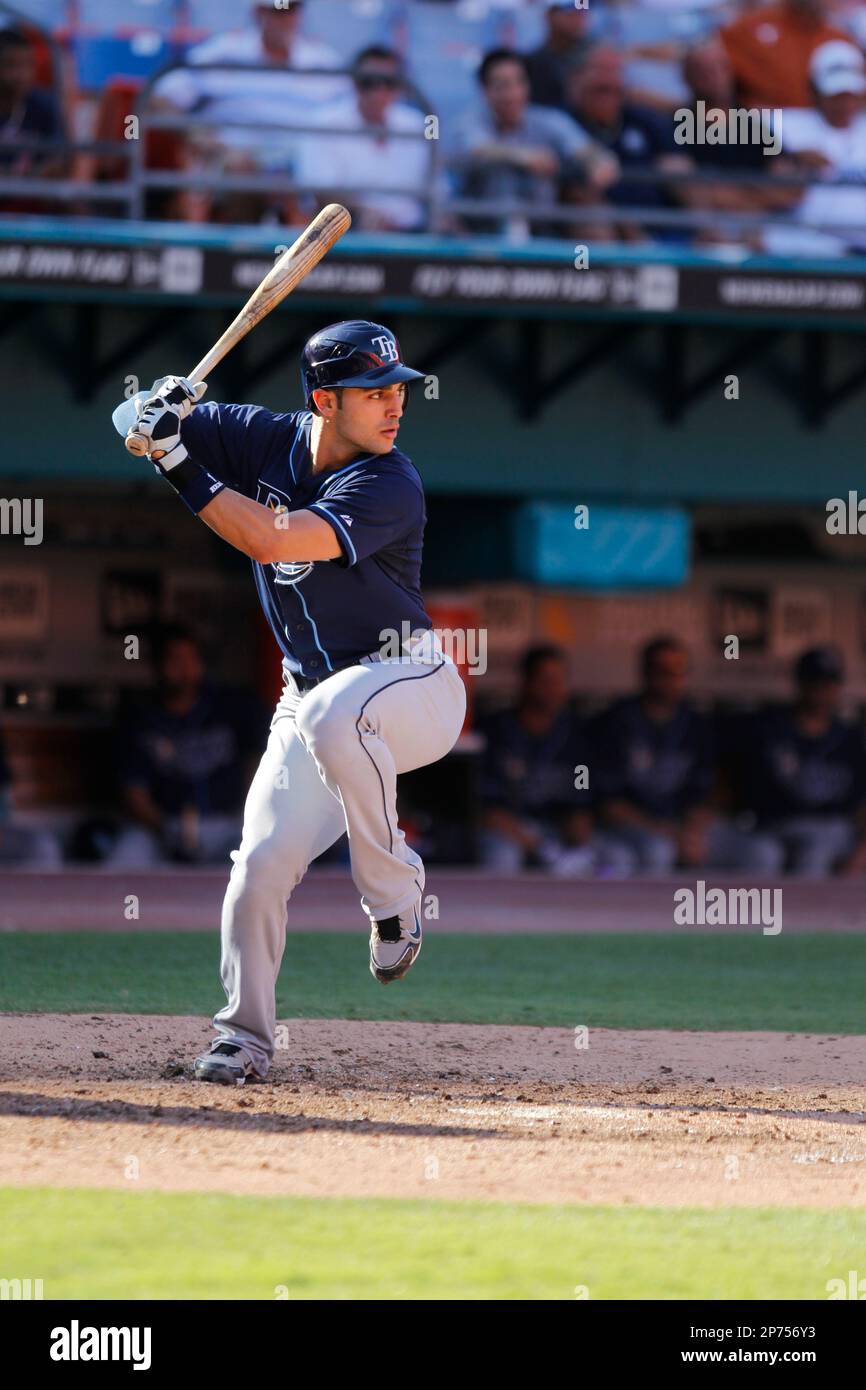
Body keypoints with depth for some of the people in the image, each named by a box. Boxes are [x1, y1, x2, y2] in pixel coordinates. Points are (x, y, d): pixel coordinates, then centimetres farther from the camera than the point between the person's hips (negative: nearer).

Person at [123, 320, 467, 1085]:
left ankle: (395, 891, -20)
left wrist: (182, 468, -27)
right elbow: (138, 427, 5)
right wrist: (161, 412, -20)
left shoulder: (390, 485, -23)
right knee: (262, 863, -6)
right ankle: (245, 1035, 12)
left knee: (331, 715, -39)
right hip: (313, 696, 5)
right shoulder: (265, 440, -3)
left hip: (410, 684, -5)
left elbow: (272, 539, -33)